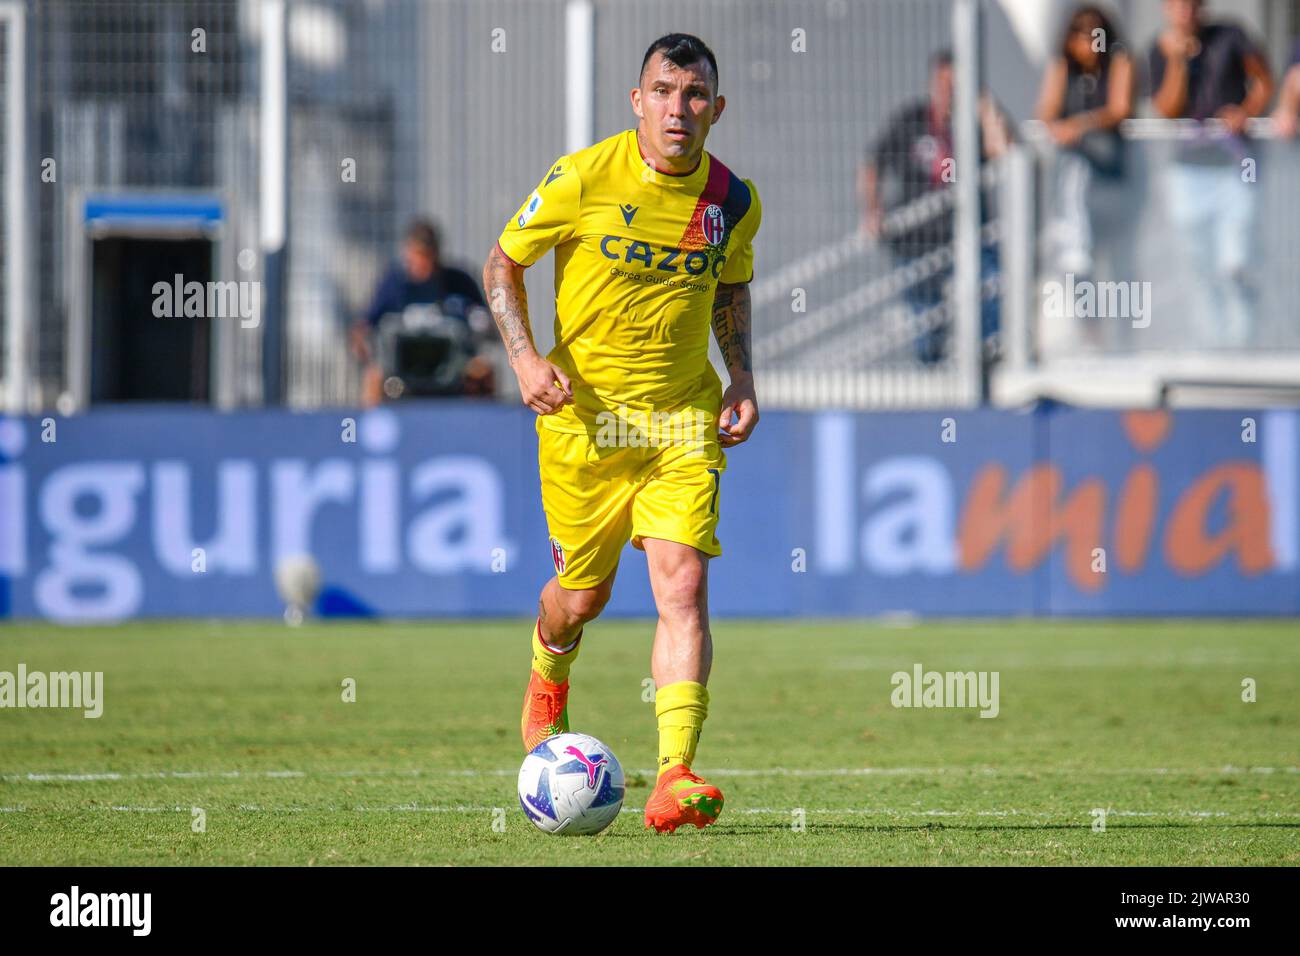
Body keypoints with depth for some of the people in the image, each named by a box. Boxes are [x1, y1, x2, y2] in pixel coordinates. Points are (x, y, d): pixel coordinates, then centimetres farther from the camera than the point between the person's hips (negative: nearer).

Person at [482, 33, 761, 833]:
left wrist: (743, 378, 5)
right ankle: (548, 680, 48)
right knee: (582, 595, 10)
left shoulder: (734, 201, -1)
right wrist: (526, 358, -13)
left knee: (684, 585, -16)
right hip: (584, 410, -1)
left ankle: (675, 778, -23)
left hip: (684, 420, 1)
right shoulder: (582, 178, -11)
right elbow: (503, 264, 1)